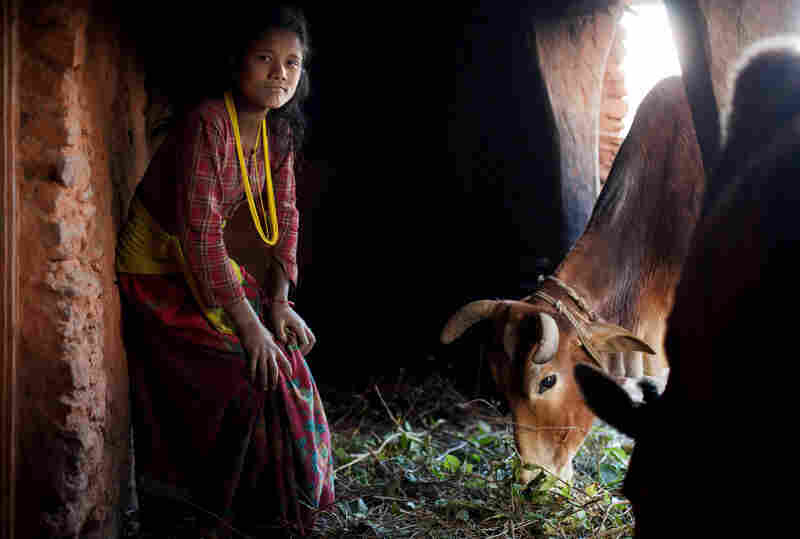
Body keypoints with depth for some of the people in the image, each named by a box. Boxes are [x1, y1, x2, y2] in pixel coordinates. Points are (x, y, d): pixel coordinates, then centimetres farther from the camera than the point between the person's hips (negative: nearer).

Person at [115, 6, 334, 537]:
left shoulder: (278, 130, -2)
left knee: (284, 352, 0)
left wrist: (278, 302, -8)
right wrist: (248, 324, -27)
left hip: (208, 265, 8)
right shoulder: (208, 125, -27)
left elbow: (283, 216, 2)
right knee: (253, 370, -15)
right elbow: (200, 234, -30)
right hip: (160, 276, -8)